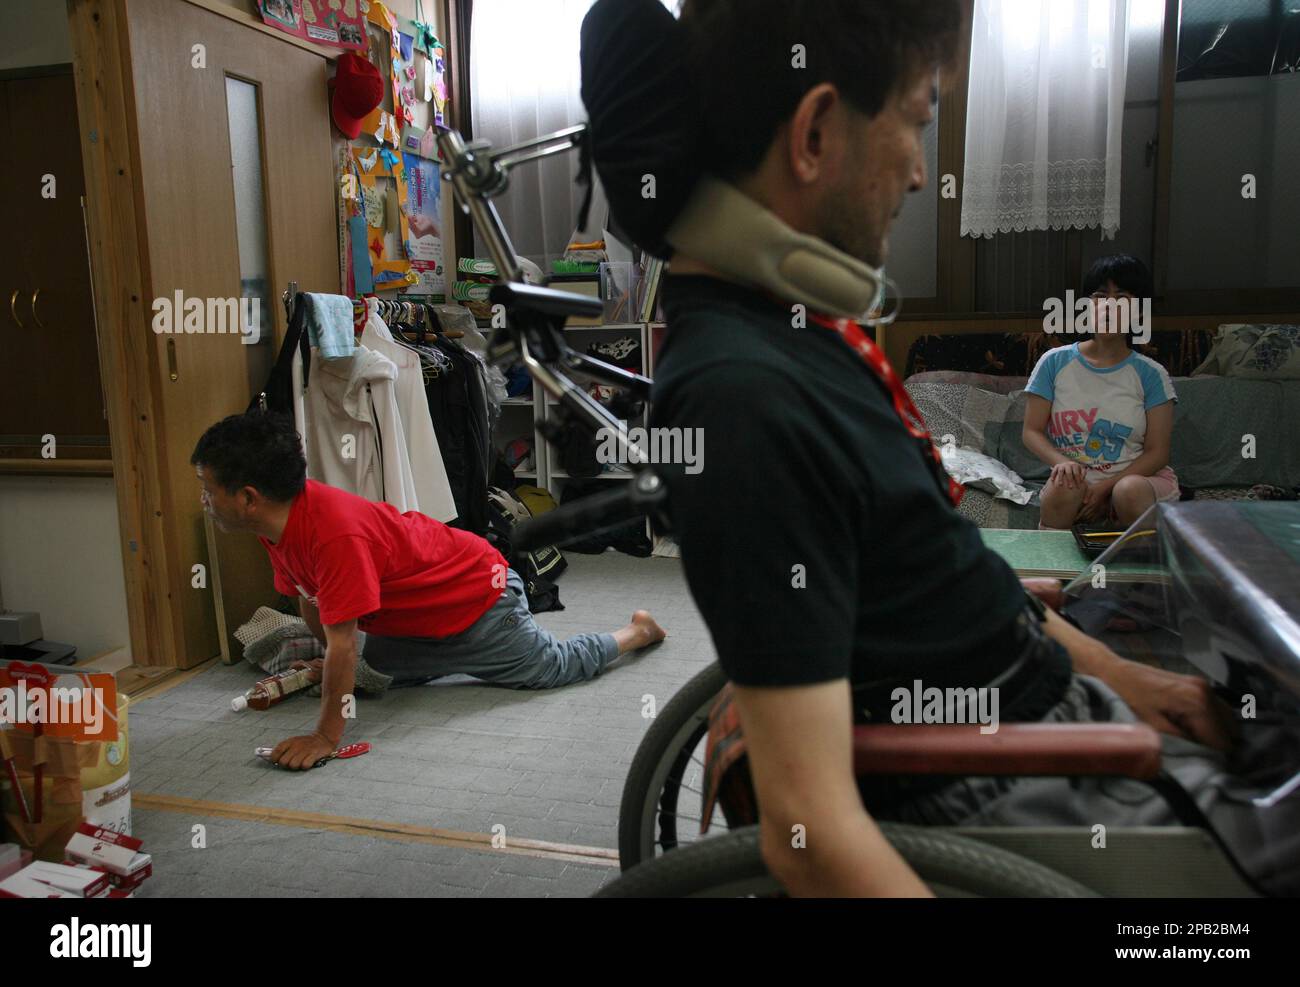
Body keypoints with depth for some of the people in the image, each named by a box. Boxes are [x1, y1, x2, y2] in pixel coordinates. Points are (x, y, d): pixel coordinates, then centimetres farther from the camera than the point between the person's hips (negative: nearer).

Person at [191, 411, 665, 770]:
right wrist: (331, 662, 13)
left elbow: (342, 642, -37)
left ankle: (638, 631, 35)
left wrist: (326, 737, -31)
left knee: (555, 667, 13)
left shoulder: (334, 533, -40)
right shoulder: (280, 520, -11)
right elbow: (310, 600, 3)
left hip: (478, 594, -8)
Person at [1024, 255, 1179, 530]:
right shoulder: (1055, 362, 4)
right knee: (1063, 487, -33)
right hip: (1078, 480, 0)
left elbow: (1157, 452, -2)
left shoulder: (1150, 374, 2)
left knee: (1130, 491, -34)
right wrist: (1061, 462, -20)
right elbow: (1032, 431, 1)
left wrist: (1108, 486, -18)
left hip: (1137, 476, 0)